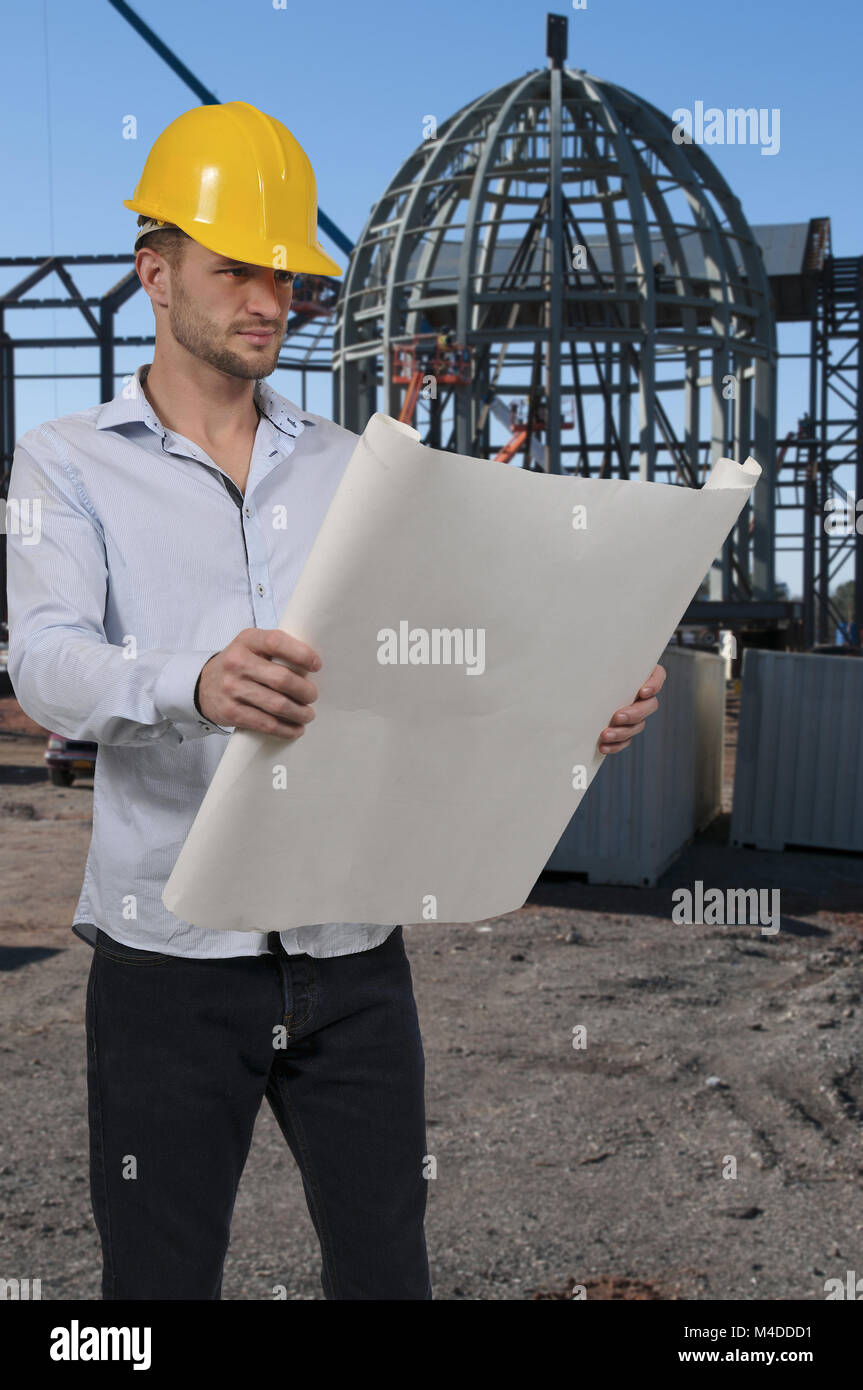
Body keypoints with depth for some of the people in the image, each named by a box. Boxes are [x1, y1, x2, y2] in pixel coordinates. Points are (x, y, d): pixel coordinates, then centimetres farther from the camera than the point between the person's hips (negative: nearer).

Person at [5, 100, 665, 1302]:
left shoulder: (353, 468, 11)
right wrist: (193, 685, -37)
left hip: (353, 949, 3)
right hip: (172, 952, -3)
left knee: (386, 1268, 12)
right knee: (160, 1276, 9)